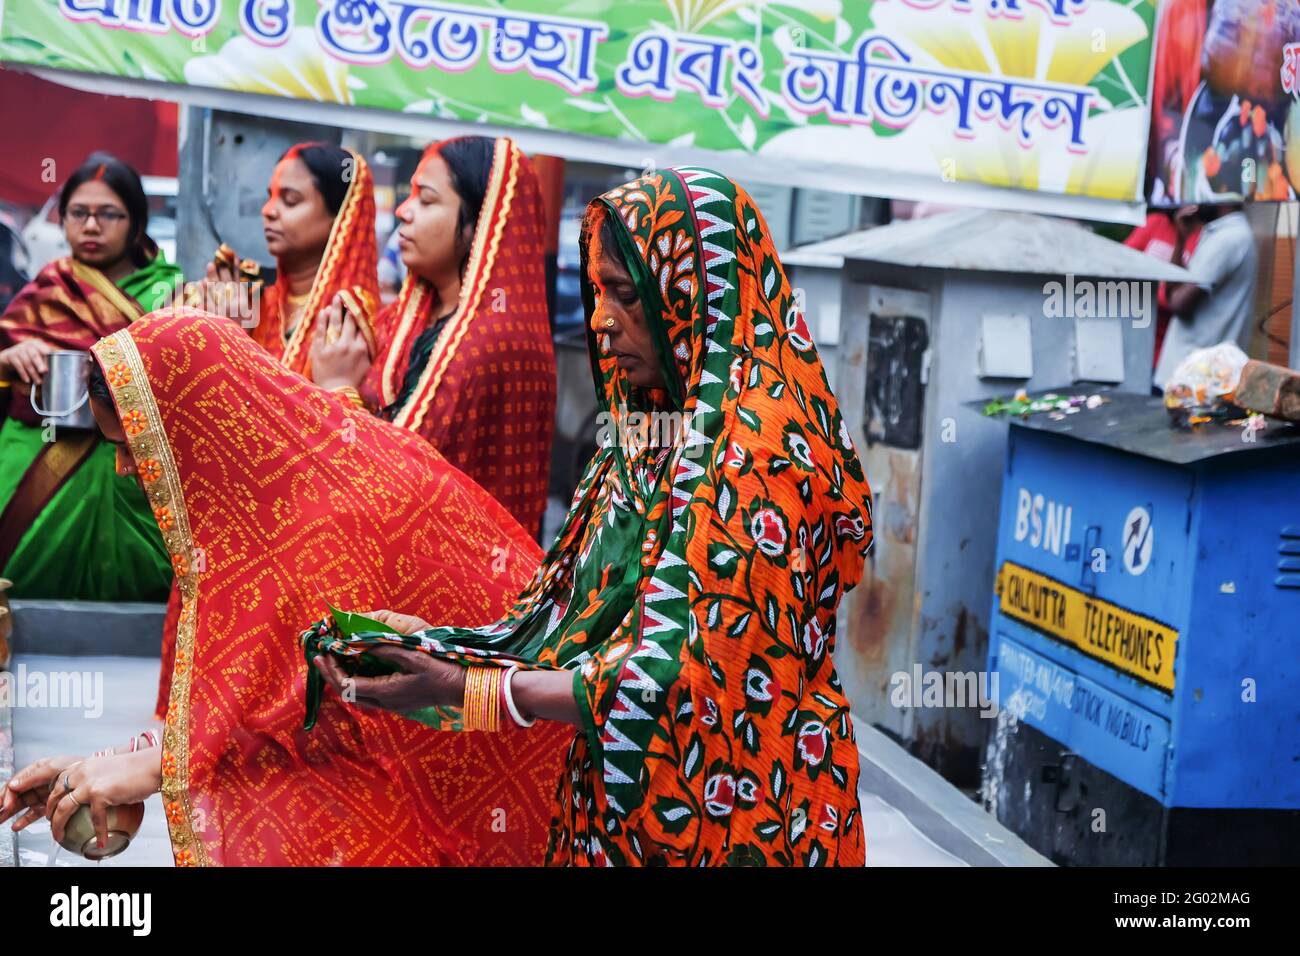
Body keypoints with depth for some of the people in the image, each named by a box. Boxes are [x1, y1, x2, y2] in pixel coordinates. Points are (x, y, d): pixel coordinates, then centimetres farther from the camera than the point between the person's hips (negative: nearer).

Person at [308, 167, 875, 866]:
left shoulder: (757, 450, -21)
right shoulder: (653, 437, 6)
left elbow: (680, 677, -24)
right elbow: (580, 616, 7)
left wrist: (461, 684, -21)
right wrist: (435, 638, -4)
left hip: (726, 823, -7)